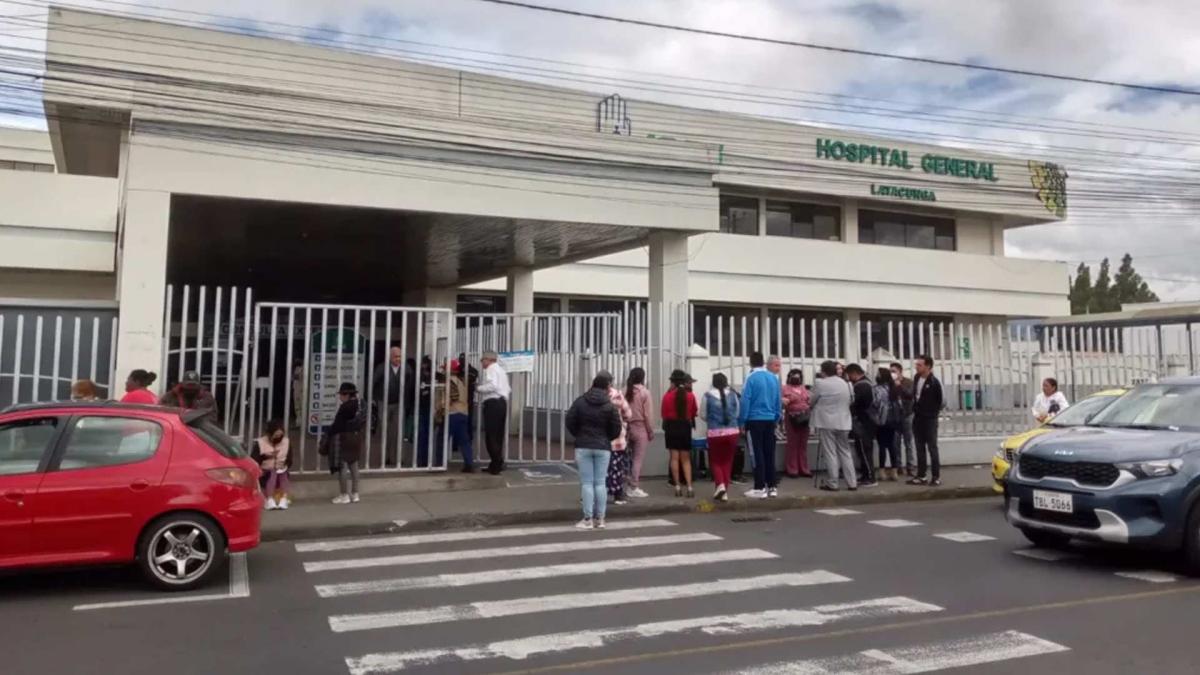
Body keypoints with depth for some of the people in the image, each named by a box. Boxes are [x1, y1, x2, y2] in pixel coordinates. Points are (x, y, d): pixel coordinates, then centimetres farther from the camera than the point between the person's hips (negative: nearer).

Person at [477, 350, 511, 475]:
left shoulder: (491, 369, -5)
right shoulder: (501, 371, 24)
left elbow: (492, 385, -22)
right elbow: (508, 390, 22)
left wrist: (478, 388, -9)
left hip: (492, 403, -9)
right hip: (502, 403, 9)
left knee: (490, 435, -6)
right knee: (498, 435, 13)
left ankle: (496, 465, -8)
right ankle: (497, 463, 16)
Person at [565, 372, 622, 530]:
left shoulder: (580, 402, -2)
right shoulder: (610, 406, -5)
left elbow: (570, 422, -3)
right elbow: (616, 429, -5)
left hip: (583, 447, 0)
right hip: (603, 448, 0)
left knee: (586, 482, 3)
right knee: (600, 482, 7)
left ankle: (588, 519, 1)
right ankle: (599, 519, 9)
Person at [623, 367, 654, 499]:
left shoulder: (625, 391, 2)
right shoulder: (644, 392, -7)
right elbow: (647, 414, -8)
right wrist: (650, 431, 0)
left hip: (627, 427, 4)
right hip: (640, 428, -4)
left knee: (630, 458, 12)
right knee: (638, 459, 0)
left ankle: (631, 485, 14)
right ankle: (635, 487, 1)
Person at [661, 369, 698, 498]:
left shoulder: (667, 396, -9)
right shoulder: (690, 395, -6)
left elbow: (664, 414, -3)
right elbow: (694, 412, 5)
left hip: (671, 426, -1)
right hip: (685, 426, 1)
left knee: (674, 457, 5)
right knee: (686, 458, 8)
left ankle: (678, 486, 4)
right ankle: (689, 486, -2)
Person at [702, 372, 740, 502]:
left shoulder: (708, 396, -6)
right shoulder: (732, 395, 0)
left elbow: (703, 415, 2)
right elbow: (737, 413, 9)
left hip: (715, 433, -2)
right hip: (732, 432, 2)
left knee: (715, 461, 13)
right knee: (727, 462, 13)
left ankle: (720, 485, -10)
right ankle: (725, 492, 13)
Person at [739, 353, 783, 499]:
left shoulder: (751, 378, -11)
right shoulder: (774, 378, 4)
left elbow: (745, 401, -12)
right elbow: (779, 400, 8)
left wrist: (741, 421, -6)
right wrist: (777, 418, 16)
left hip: (755, 420, -5)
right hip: (770, 420, 5)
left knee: (758, 453, 0)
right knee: (769, 453, 11)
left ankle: (760, 488, 0)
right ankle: (772, 486, 14)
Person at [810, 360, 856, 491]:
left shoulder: (820, 383, -10)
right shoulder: (844, 383, 9)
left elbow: (811, 402, -1)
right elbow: (848, 401, 16)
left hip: (826, 422, -5)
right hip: (843, 422, 6)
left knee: (830, 453, -2)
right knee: (845, 452, 11)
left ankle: (832, 483, -1)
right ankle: (852, 483, 10)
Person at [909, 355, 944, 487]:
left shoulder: (934, 382, -12)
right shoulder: (917, 379, 6)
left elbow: (939, 401, -7)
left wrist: (933, 414, -5)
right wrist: (915, 409, 5)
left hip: (929, 420, -6)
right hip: (917, 419, 6)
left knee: (932, 448, -1)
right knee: (920, 449, 9)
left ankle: (936, 477, 5)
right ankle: (921, 476, 13)